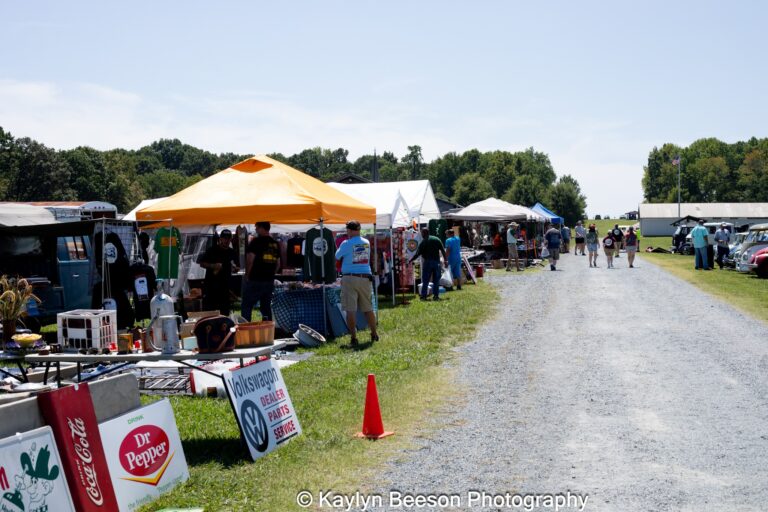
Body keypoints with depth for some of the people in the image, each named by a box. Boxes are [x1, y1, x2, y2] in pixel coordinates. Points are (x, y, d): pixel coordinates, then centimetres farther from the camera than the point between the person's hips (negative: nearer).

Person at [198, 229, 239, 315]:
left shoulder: (232, 253, 11)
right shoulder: (212, 250, 1)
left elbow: (236, 269, 17)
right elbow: (202, 263, 1)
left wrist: (235, 268, -7)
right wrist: (212, 266, -15)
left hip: (225, 286, 3)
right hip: (210, 284, -3)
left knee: (225, 311, 4)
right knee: (207, 308, -4)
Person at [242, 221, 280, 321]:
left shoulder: (256, 241, -10)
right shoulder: (275, 244, 10)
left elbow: (250, 260, -15)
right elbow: (278, 264, 15)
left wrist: (247, 275, -3)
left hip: (254, 280, -6)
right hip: (270, 281, 6)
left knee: (246, 307, 1)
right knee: (266, 308, 12)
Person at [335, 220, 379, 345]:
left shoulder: (346, 244, -8)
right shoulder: (367, 243, 7)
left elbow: (337, 256, 5)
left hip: (349, 278, -4)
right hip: (365, 278, 4)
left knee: (350, 310, -1)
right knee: (368, 308, 15)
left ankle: (354, 338, -3)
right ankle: (374, 334, 25)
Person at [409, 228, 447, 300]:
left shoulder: (424, 242, -3)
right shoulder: (437, 239, 8)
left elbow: (418, 253, -6)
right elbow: (443, 251, 4)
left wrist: (411, 261, 2)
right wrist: (445, 260, 8)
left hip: (427, 262, -3)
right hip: (436, 262, 3)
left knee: (425, 280, 2)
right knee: (436, 280, 8)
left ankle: (423, 295, -1)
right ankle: (436, 295, 5)